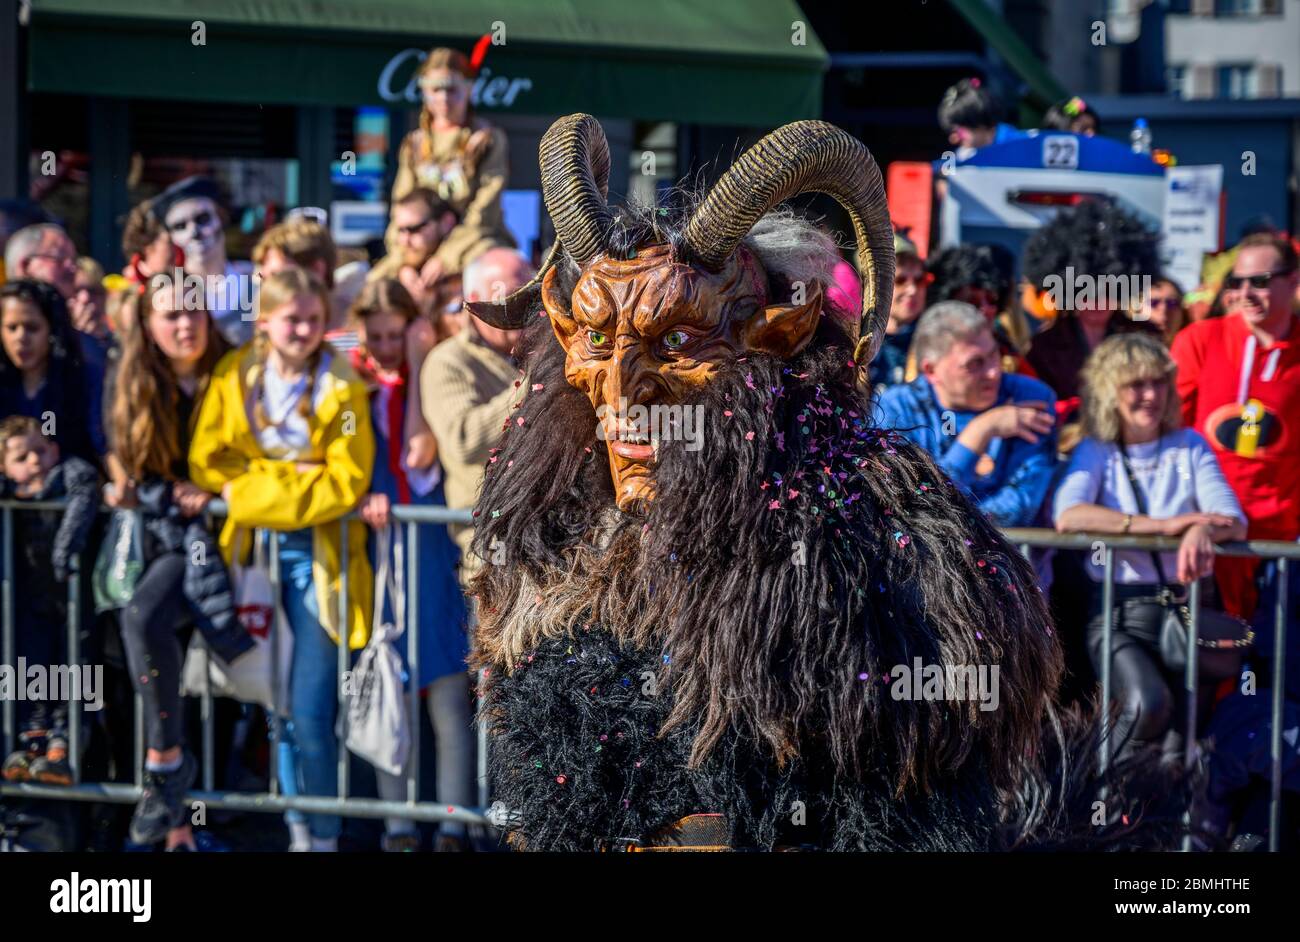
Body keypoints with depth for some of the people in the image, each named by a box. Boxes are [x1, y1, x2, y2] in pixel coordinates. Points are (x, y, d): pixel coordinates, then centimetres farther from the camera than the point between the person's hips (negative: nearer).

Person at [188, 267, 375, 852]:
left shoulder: (341, 388, -7)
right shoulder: (234, 377, 2)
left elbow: (346, 482, -13)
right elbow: (206, 462, 0)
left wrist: (252, 490, -15)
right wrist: (294, 478, -11)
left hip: (317, 549, -3)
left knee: (311, 710, -9)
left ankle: (324, 835, 4)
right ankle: (296, 826, 19)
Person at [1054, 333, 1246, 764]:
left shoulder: (1189, 447, 13)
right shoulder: (1096, 453, 6)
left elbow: (1235, 522, 0)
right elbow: (1067, 516, -15)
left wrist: (1203, 530, -26)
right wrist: (1162, 526, -21)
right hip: (1119, 611, -3)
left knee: (1182, 738, -12)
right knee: (1149, 702, -30)